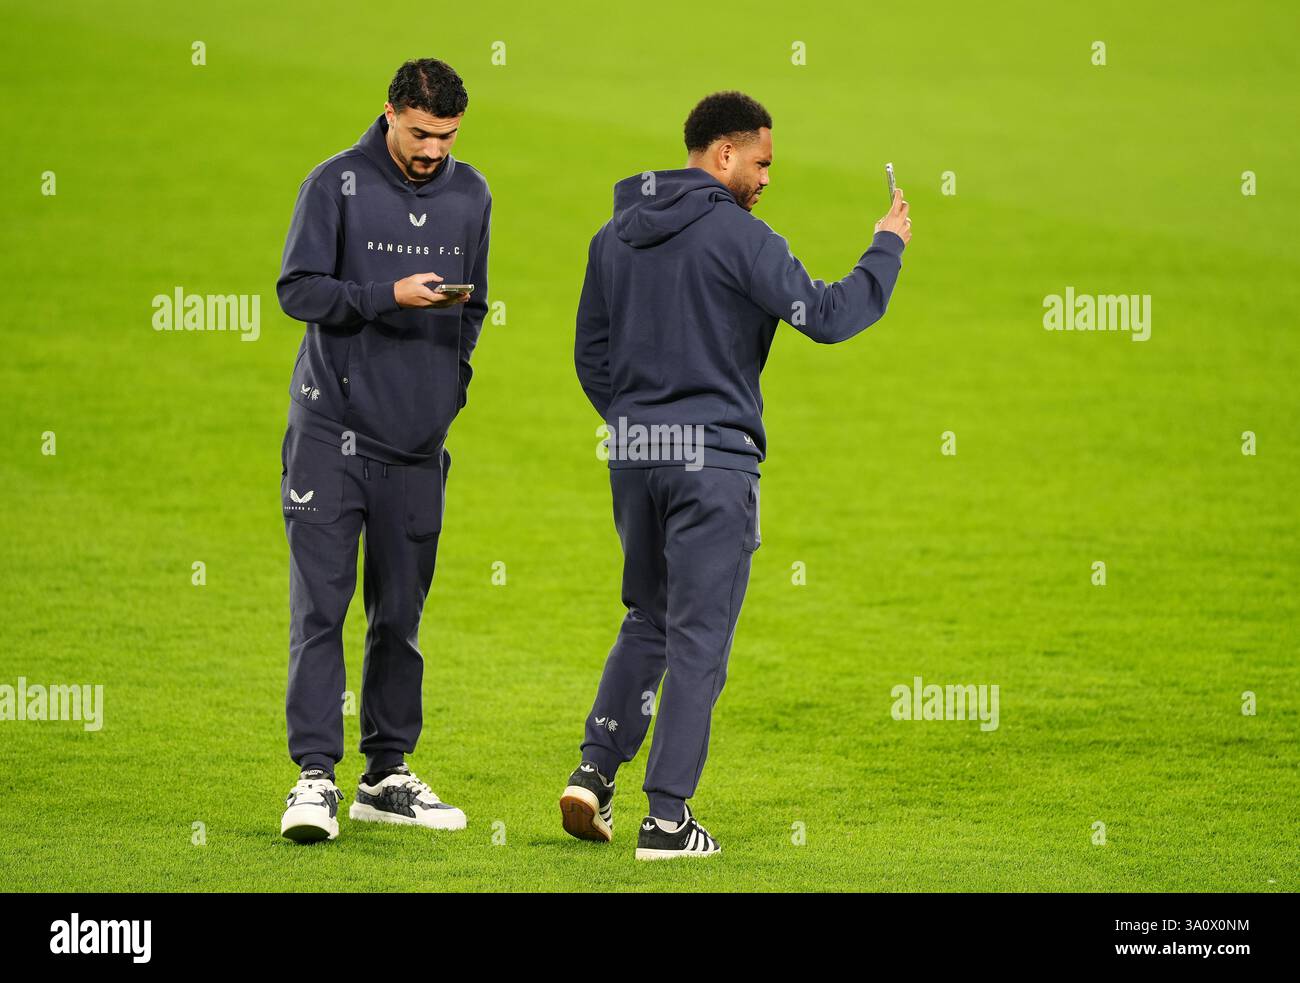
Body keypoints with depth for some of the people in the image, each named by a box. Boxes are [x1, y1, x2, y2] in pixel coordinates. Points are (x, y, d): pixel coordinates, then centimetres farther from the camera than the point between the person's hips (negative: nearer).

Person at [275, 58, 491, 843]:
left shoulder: (470, 194, 10)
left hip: (418, 439, 4)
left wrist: (453, 380, 7)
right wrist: (390, 295, -20)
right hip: (332, 430, -4)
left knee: (401, 614, 9)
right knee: (320, 606, -9)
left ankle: (388, 776, 17)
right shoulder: (337, 184, -4)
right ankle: (316, 776, -10)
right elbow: (298, 289, -8)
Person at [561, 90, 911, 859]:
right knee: (698, 636, -1)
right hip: (713, 457, -7)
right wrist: (887, 250, -2)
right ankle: (668, 818, -1)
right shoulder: (736, 237, -12)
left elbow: (592, 352, 15)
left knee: (647, 621, 20)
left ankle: (596, 769, 6)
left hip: (634, 453, 7)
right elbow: (827, 314, -16)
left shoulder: (615, 237, 10)